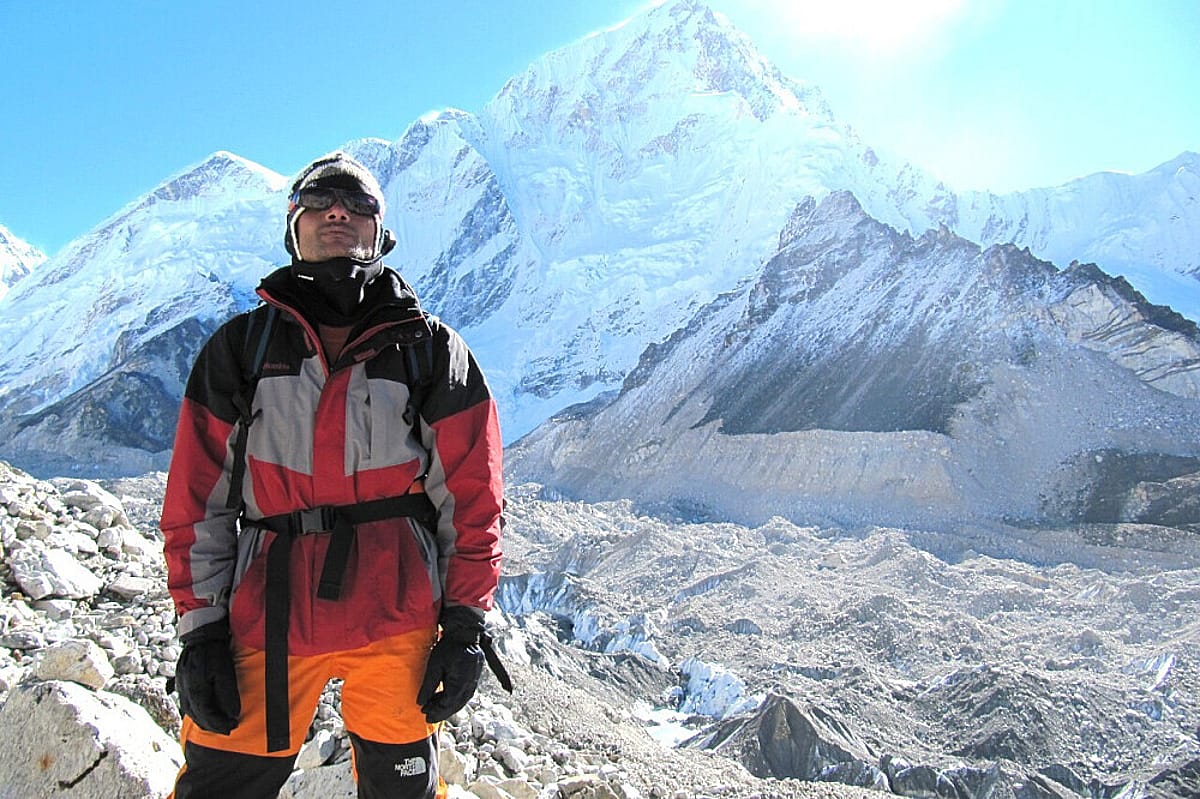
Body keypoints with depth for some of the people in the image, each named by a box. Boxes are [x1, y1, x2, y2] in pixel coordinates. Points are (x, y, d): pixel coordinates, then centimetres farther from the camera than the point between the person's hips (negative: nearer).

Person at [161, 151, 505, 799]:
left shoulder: (434, 352, 2)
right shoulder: (238, 348, 6)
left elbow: (472, 496, 1)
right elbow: (196, 500, 6)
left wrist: (465, 624, -2)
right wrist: (200, 629, 2)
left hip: (397, 619, 0)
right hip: (267, 620, 1)